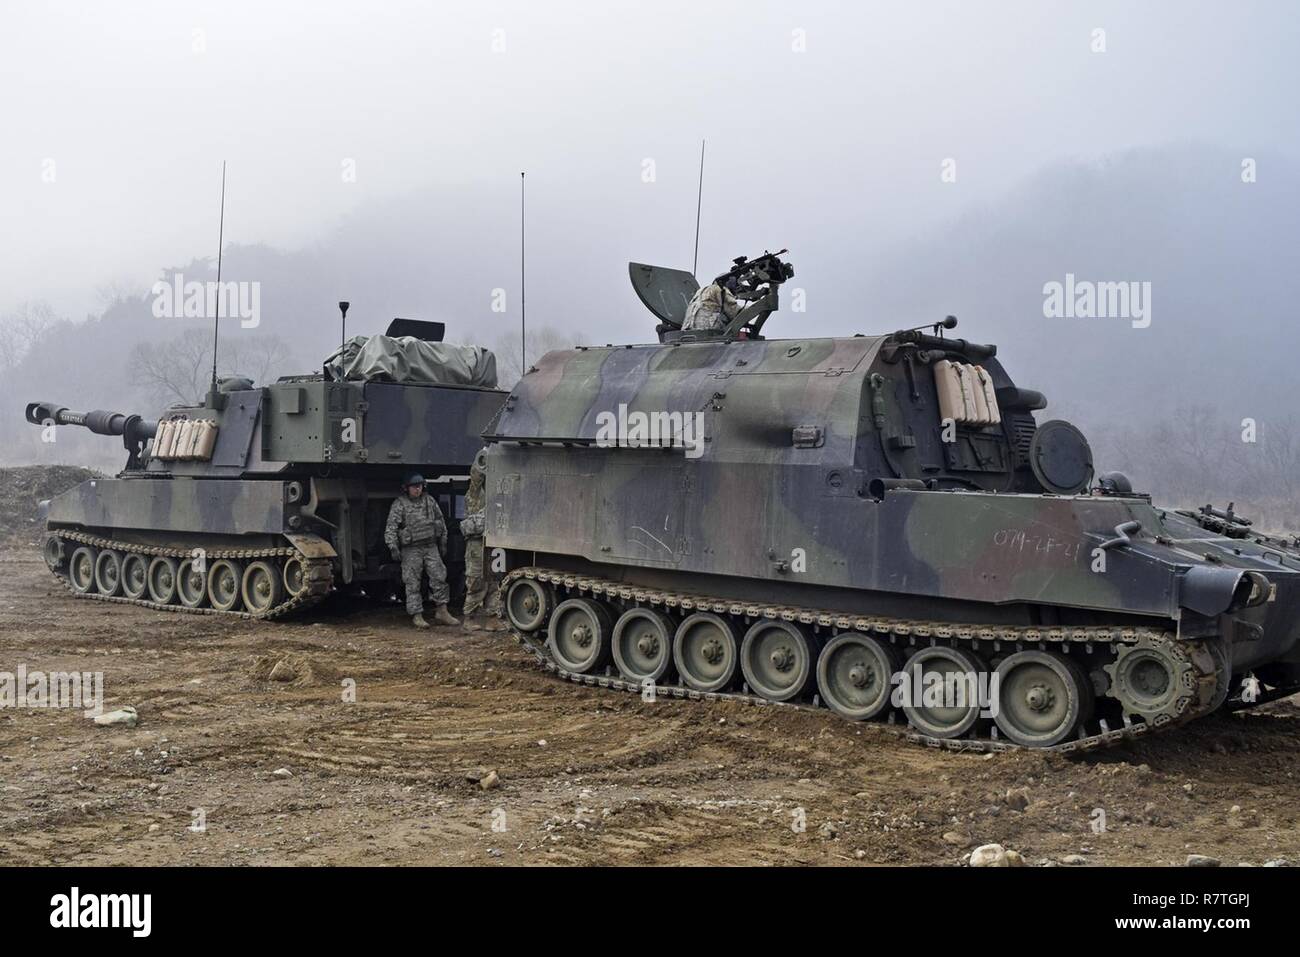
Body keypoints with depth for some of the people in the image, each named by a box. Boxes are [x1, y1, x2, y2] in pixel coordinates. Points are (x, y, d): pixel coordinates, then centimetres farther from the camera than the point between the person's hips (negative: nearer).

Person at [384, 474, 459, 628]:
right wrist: (393, 547, -20)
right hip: (411, 549, -4)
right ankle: (417, 616, 3)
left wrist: (443, 543, 16)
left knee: (439, 577, -1)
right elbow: (390, 528, -10)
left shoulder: (429, 500, 9)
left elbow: (440, 521, 17)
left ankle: (442, 612, 6)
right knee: (413, 583, -2)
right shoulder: (399, 504, -5)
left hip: (431, 547, 4)